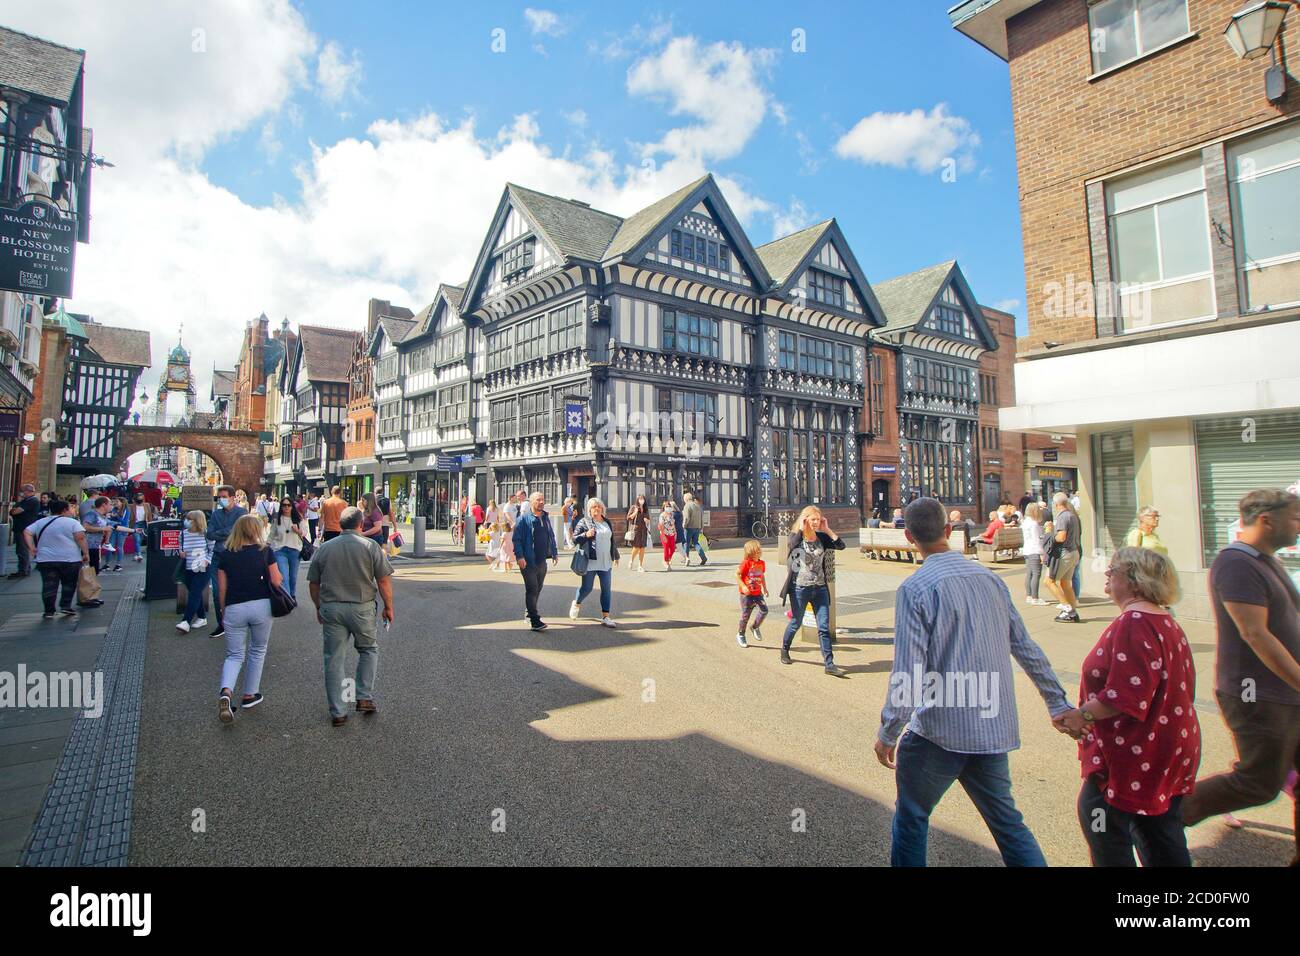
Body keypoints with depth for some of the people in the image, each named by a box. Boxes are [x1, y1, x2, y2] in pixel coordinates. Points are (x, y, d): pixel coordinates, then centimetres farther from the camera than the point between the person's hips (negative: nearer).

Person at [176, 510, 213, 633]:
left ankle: (186, 622, -13)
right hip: (189, 570, 5)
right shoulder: (183, 534, 3)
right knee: (196, 594, 12)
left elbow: (212, 550, -3)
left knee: (194, 593, -12)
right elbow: (181, 550, 17)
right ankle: (201, 618, 25)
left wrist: (207, 561, -17)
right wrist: (181, 553, -5)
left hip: (203, 569, -5)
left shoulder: (206, 533, -9)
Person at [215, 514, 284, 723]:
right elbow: (276, 582, -6)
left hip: (234, 608, 2)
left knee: (234, 654, 11)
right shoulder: (264, 551, -4)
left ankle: (226, 692, -14)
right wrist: (279, 574, 16)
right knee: (258, 651, 17)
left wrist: (223, 609, 18)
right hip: (261, 606, -2)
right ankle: (249, 695, 25)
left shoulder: (225, 555, 3)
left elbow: (222, 587, 5)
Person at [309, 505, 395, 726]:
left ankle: (337, 712, 14)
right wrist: (388, 607, 3)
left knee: (334, 660, 9)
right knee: (369, 650, 19)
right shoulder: (370, 545, -4)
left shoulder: (325, 548, 5)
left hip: (331, 608, 2)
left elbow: (313, 583, 10)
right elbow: (384, 580, -7)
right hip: (362, 607, -2)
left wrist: (319, 607, 24)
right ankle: (365, 698, 14)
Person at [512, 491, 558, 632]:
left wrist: (554, 552, 17)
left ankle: (530, 614, 29)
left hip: (542, 561, 7)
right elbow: (517, 539, -11)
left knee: (538, 589, 14)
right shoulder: (524, 518, -7)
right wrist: (519, 556, -18)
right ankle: (535, 621, -6)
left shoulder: (546, 518, 12)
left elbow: (551, 537, 21)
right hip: (528, 562, -6)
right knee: (532, 590, -7)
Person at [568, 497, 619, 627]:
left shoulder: (607, 522, 14)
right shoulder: (584, 522, -3)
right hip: (590, 562, -5)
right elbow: (575, 539, -5)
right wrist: (586, 535, -23)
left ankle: (605, 616, 13)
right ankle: (576, 604, 32)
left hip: (606, 562, 5)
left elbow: (612, 540, 23)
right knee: (587, 587, 1)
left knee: (607, 589, 4)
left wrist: (616, 556, 26)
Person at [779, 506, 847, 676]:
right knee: (796, 623, 13)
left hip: (820, 588, 3)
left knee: (824, 627, 0)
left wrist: (827, 529, -7)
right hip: (800, 588, -3)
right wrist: (801, 529, -18)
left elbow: (841, 545, -6)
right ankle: (784, 651, 38)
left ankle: (829, 664, 3)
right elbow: (792, 544, -28)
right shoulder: (795, 537, -6)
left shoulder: (822, 537, 4)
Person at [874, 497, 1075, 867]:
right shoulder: (990, 578, 3)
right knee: (1007, 821, 21)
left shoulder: (915, 588, -16)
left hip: (940, 730, -6)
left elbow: (908, 673, -18)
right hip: (994, 729, 6)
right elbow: (1027, 649, 10)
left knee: (910, 818, 13)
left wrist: (887, 733, -8)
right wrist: (1059, 704, 21)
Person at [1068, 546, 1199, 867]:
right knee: (1162, 833, 20)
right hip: (1168, 752, 10)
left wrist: (1084, 715, -21)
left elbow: (1128, 694, -28)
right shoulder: (1166, 622, 10)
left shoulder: (1134, 623, -23)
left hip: (1134, 755, -10)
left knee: (1096, 815, 3)